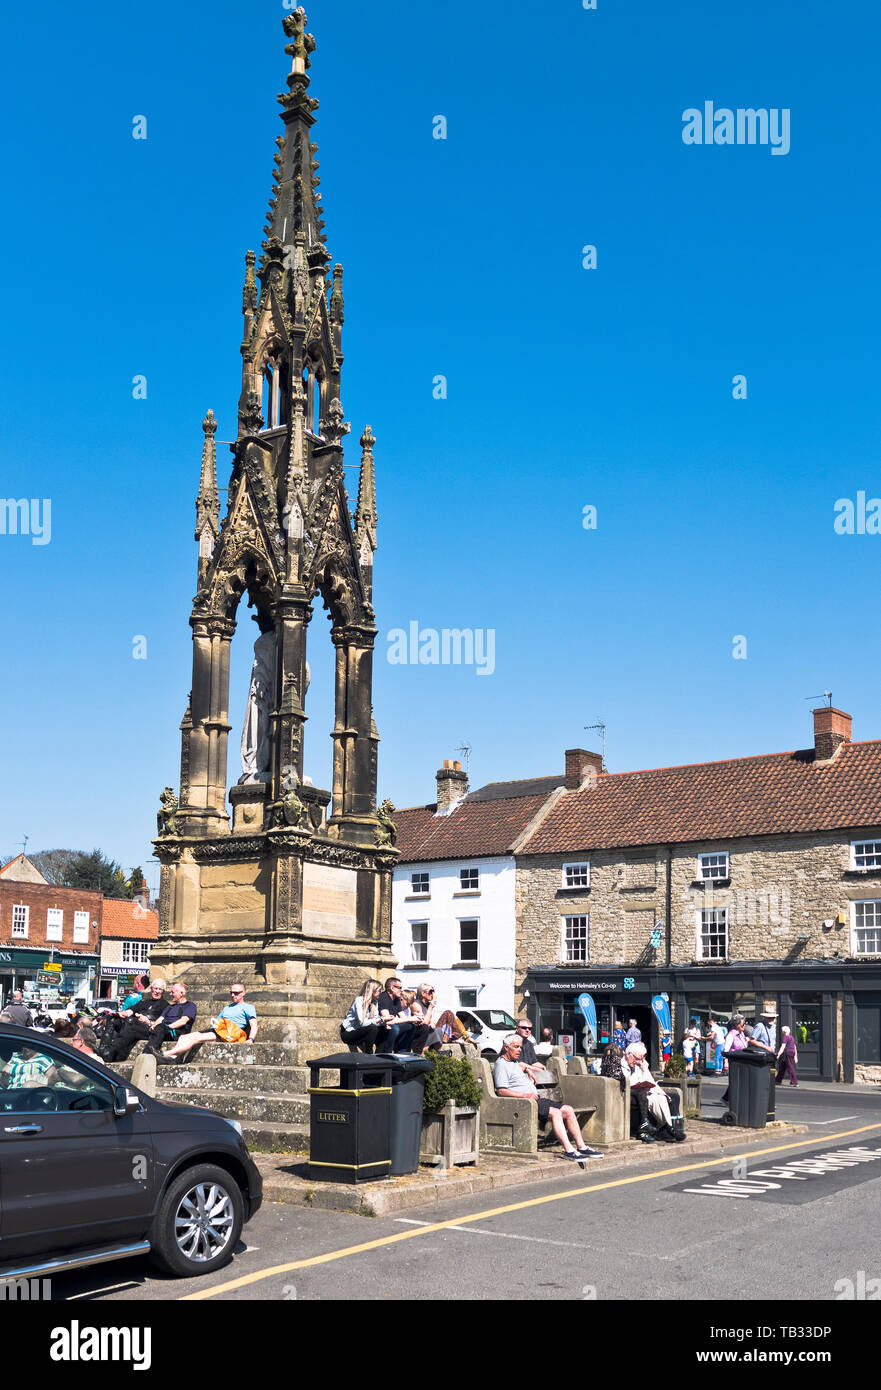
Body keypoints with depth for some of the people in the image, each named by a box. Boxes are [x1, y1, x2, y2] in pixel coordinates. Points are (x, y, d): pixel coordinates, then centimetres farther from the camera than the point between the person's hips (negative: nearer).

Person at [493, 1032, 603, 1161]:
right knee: (555, 1113, -28)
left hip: (535, 1099, 10)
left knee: (568, 1110, -2)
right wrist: (526, 1095, -22)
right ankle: (568, 1150, -32)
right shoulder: (501, 1064, -6)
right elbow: (501, 1091, -17)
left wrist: (526, 1069, 21)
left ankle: (581, 1147, -3)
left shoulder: (515, 1062, 23)